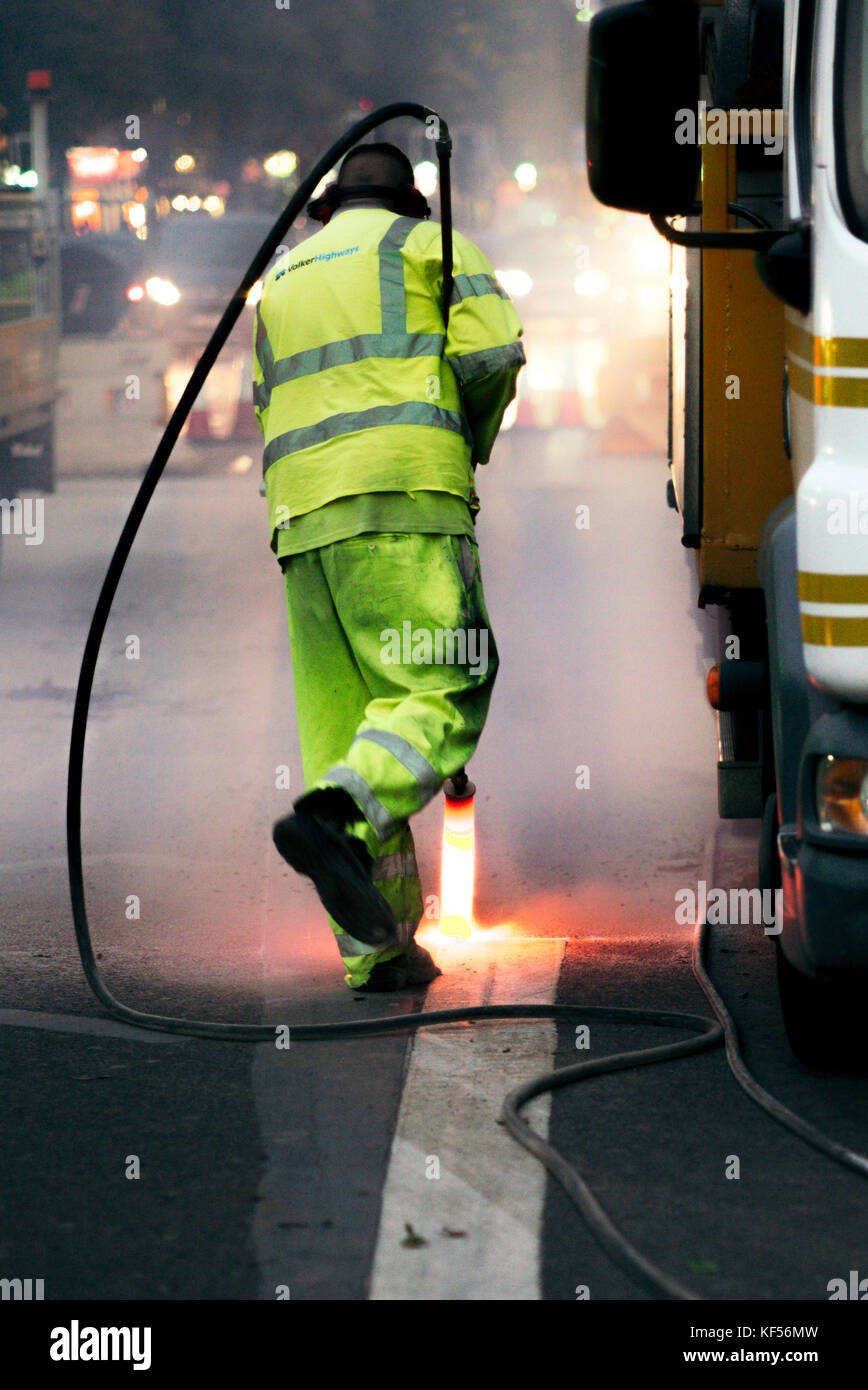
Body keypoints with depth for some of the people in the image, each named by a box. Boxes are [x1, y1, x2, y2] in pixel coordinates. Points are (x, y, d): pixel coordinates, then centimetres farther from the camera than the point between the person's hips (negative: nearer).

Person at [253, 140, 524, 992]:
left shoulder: (282, 279, 28)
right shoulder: (428, 243, 13)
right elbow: (493, 352, -2)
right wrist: (471, 443, 17)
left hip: (303, 508, 6)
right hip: (402, 491, -5)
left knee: (342, 721, 3)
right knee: (443, 692, -10)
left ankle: (377, 950, -1)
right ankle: (335, 819, -37)